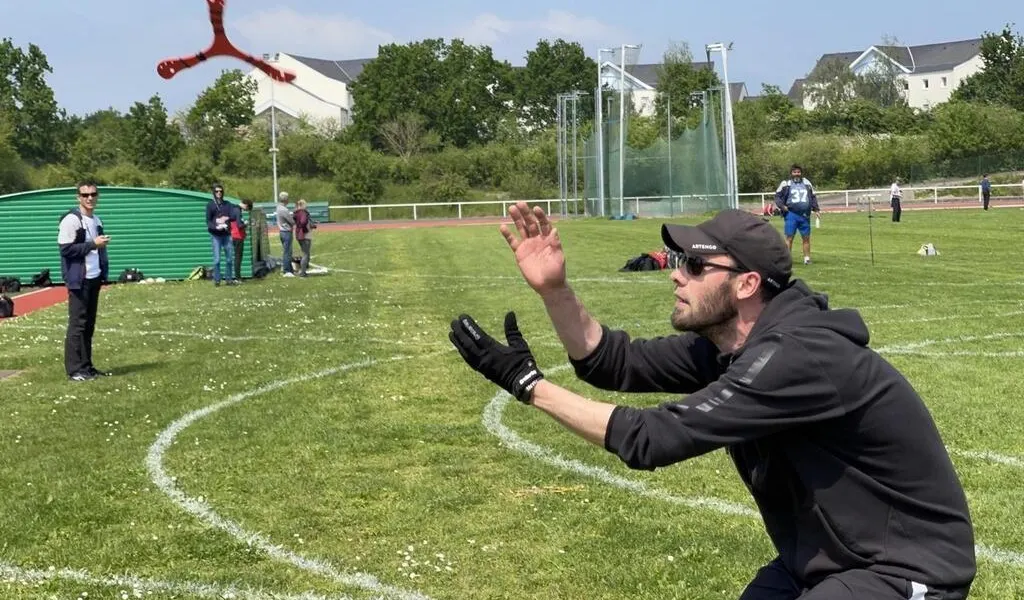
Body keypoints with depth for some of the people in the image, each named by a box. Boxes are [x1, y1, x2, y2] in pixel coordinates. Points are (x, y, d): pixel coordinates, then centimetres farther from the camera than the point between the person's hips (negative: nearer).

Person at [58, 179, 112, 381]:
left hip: (94, 278, 8)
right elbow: (65, 249, -18)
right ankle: (75, 369, -3)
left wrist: (104, 272, 12)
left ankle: (87, 366, 15)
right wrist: (93, 244, -18)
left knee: (89, 323, 10)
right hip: (79, 280, -8)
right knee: (77, 323, -6)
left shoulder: (97, 220, 14)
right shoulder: (71, 220, -11)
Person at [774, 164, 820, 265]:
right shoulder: (786, 184, 2)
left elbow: (813, 197, 21)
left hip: (805, 215, 4)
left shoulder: (807, 183, 15)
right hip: (791, 214, -4)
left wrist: (816, 209, 13)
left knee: (806, 238, 6)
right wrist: (782, 206, -10)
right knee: (789, 237, -5)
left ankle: (807, 258, 13)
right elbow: (777, 196, 5)